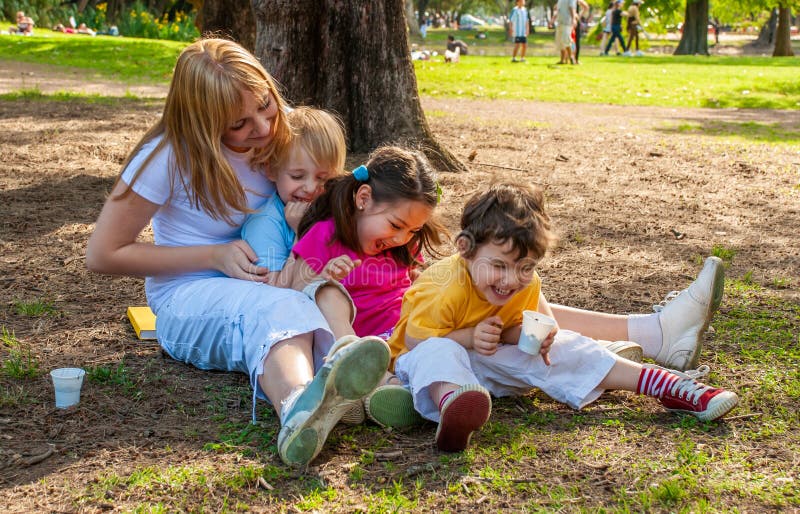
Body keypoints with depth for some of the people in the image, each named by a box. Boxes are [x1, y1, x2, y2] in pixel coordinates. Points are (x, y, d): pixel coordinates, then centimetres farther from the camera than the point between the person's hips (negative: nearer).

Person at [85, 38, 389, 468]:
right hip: (189, 300, -5)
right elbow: (103, 254, -9)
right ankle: (300, 404, -76)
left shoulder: (279, 132, 0)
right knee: (279, 310, -40)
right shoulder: (169, 157, -13)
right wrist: (215, 256, -15)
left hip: (269, 285, 6)